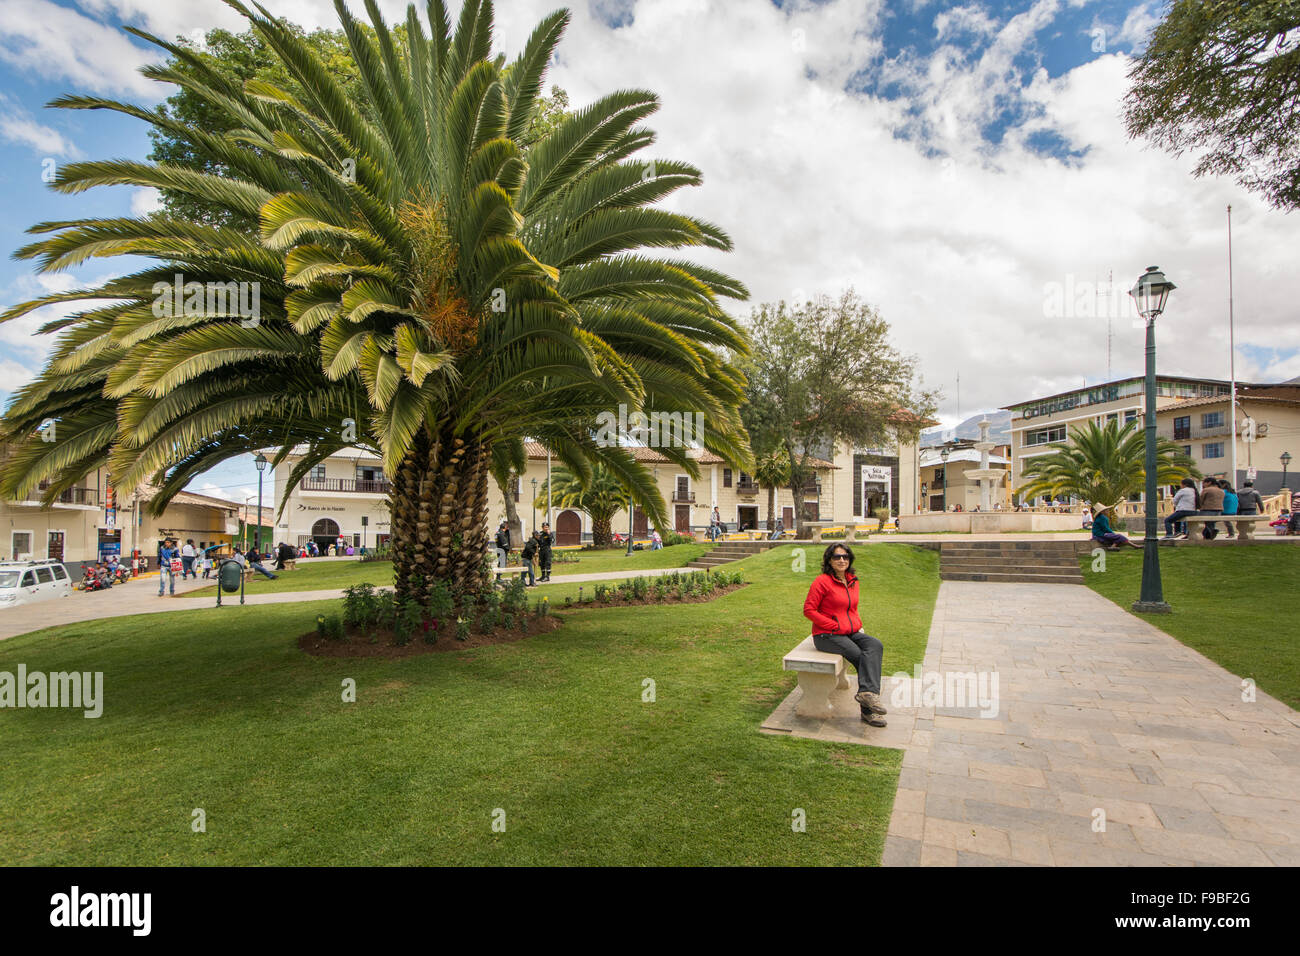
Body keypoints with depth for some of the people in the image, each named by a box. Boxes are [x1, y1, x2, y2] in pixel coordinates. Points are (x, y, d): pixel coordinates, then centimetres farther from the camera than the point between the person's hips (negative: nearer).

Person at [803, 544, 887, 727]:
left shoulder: (853, 581, 13)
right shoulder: (822, 581, -10)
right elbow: (808, 610, -13)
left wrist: (858, 626, 6)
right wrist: (836, 626, -14)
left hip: (851, 632, 7)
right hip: (826, 636, -6)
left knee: (876, 645, -21)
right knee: (862, 657, -22)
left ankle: (867, 692, -31)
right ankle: (868, 710, -18)